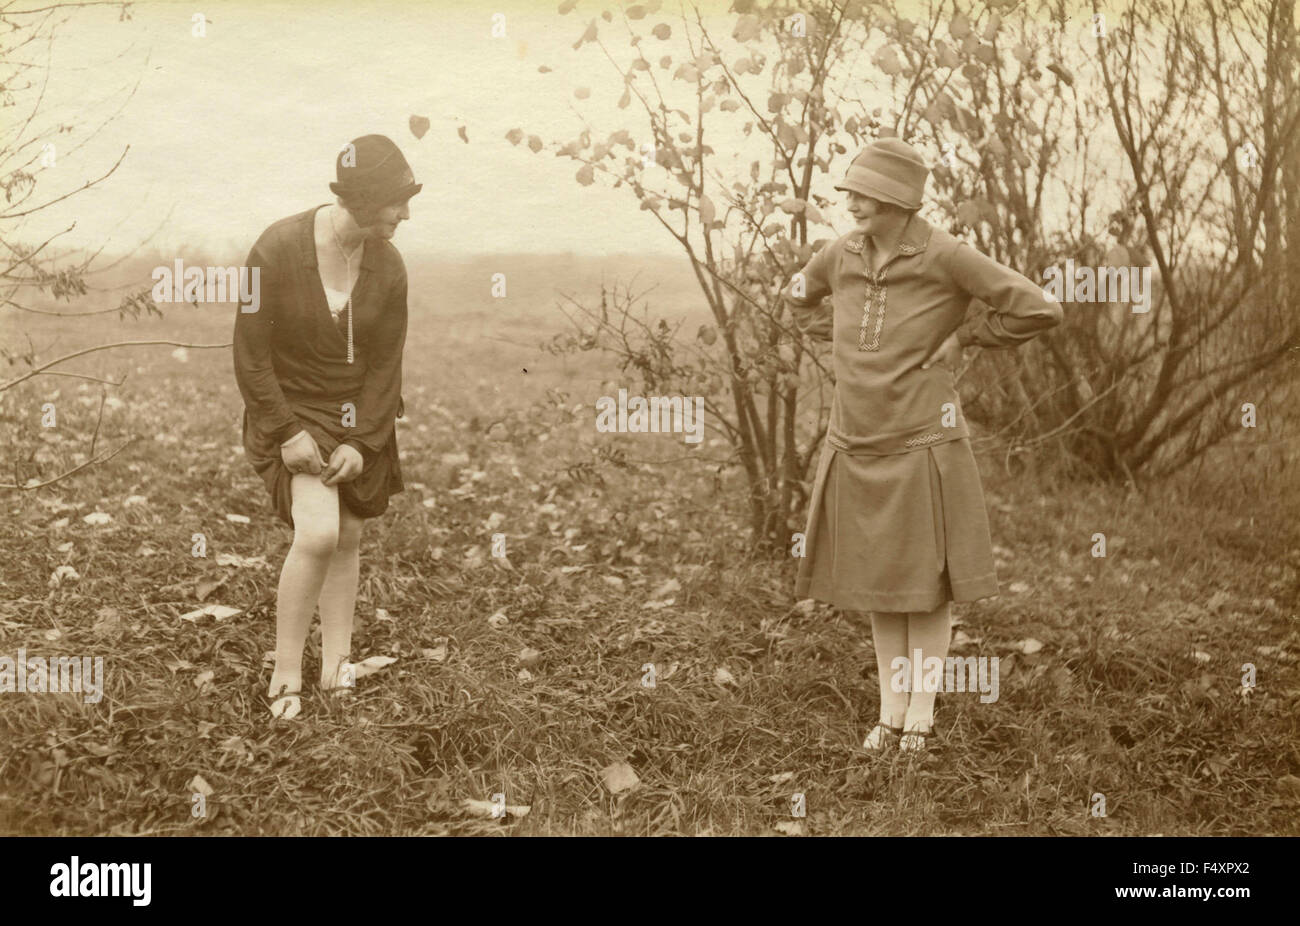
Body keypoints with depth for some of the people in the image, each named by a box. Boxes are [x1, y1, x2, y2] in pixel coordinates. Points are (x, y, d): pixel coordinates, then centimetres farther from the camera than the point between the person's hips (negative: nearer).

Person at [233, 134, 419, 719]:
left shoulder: (388, 267, -5)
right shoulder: (278, 249, -17)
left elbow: (386, 364, -1)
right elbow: (251, 355, -12)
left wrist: (362, 444, -10)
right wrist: (285, 432, -17)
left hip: (361, 420, 4)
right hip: (291, 411, -4)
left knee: (348, 538, 6)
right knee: (317, 533, -19)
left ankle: (336, 665, 22)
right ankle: (284, 676, -4)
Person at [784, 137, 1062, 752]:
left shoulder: (945, 256, -13)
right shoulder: (842, 255, 2)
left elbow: (1039, 309, -15)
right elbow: (799, 297, 25)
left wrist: (965, 340, -7)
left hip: (922, 446, -5)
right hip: (858, 447, 5)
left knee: (925, 584, 6)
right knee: (876, 583, 12)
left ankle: (922, 712, 20)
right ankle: (890, 710, 24)